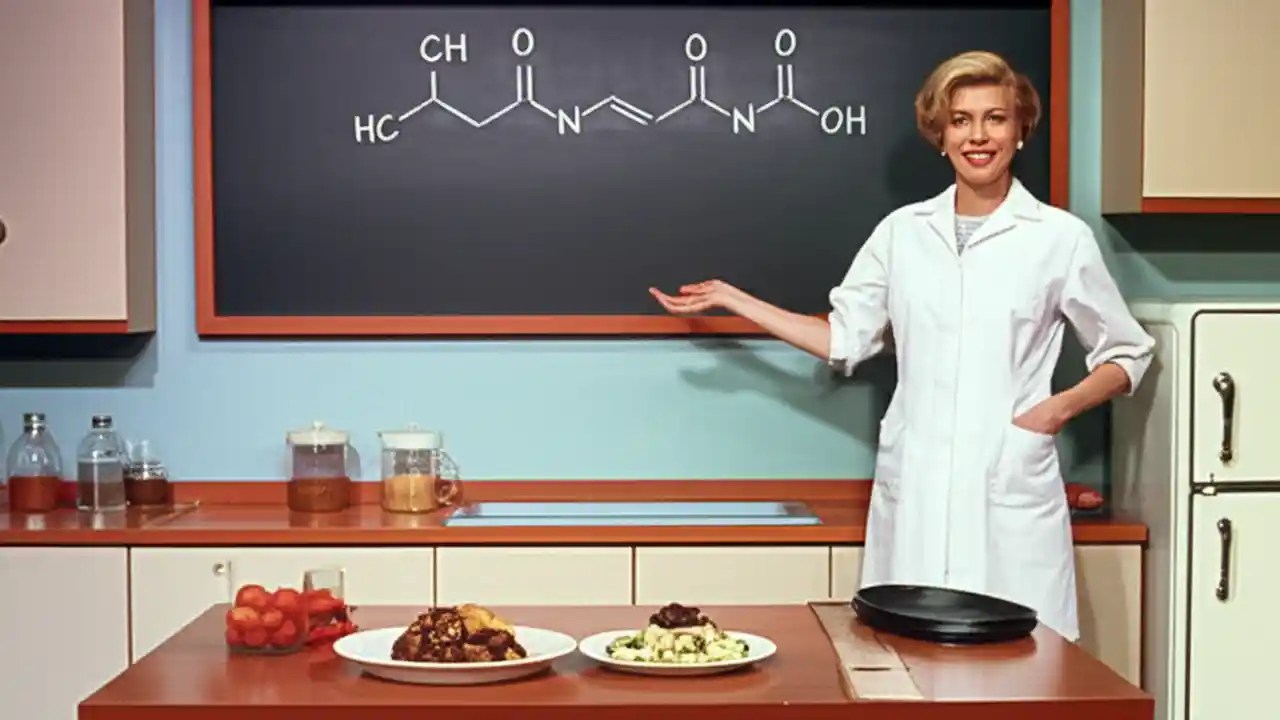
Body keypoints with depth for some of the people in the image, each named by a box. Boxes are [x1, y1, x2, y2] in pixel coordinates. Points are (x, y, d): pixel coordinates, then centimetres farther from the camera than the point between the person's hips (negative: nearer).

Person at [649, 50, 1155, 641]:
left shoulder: (1061, 237, 2)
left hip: (1011, 491, -2)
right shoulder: (902, 231, 8)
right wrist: (731, 299, 11)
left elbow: (1127, 353, 11)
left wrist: (1063, 406, -7)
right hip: (912, 489, 2)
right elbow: (844, 339, 13)